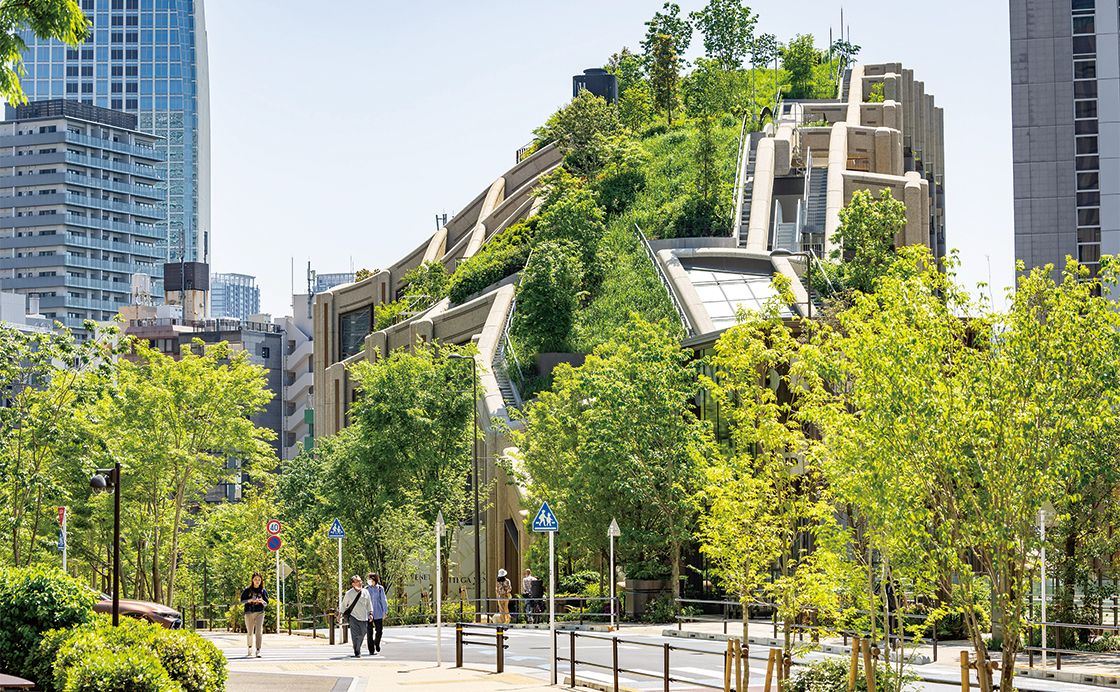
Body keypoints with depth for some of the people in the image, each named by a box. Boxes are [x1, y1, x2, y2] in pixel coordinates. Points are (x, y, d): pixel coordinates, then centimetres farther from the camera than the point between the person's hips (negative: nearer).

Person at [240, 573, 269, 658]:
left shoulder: (263, 591, 7)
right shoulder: (247, 590, 5)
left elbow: (266, 603, 10)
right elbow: (242, 601, 4)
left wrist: (262, 601, -13)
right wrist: (250, 600, -14)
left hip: (259, 613, -1)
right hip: (249, 613, 1)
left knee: (259, 632, -13)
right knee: (249, 632, 9)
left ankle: (258, 651, -14)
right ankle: (250, 649, 29)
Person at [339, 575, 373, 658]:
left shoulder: (365, 592, 5)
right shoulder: (349, 594, -2)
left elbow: (369, 604, 15)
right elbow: (343, 604, 8)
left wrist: (370, 614, 9)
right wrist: (340, 615, 8)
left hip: (363, 617, 3)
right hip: (354, 617, -3)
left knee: (362, 635, 7)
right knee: (355, 635, -12)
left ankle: (358, 650, 27)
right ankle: (357, 653, -12)